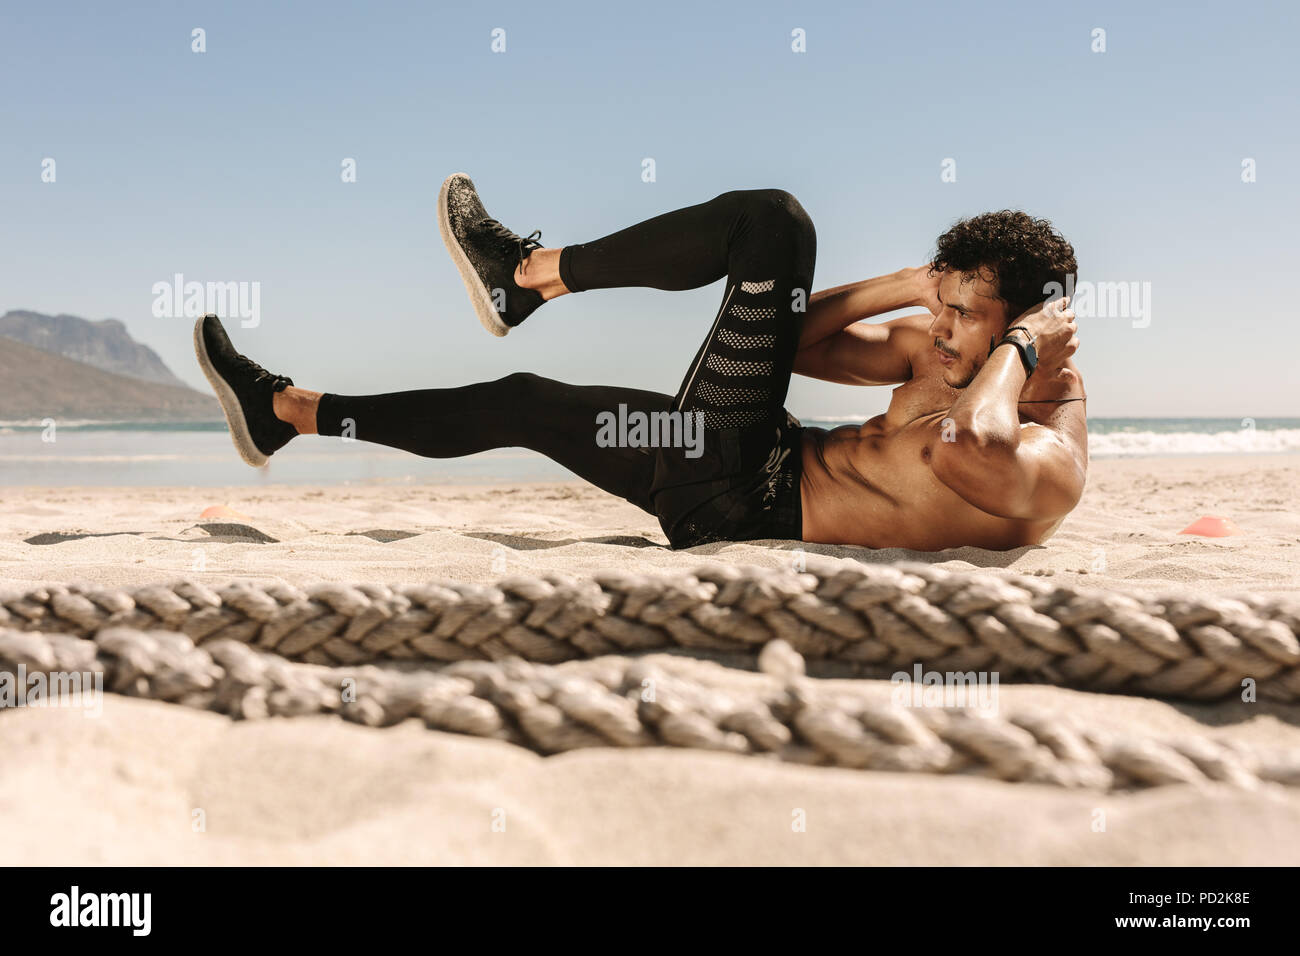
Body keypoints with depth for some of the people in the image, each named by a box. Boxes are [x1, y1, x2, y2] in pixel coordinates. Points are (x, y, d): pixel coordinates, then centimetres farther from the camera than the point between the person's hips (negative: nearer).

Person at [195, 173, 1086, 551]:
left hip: (744, 503, -9)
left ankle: (530, 272, 2)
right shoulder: (945, 350, 12)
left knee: (772, 218, -14)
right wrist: (907, 286, 4)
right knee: (521, 400, 15)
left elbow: (962, 450, -36)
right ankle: (286, 410, 27)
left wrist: (1018, 347, -18)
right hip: (751, 473, 9)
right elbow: (806, 341, 16)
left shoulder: (1051, 465, -12)